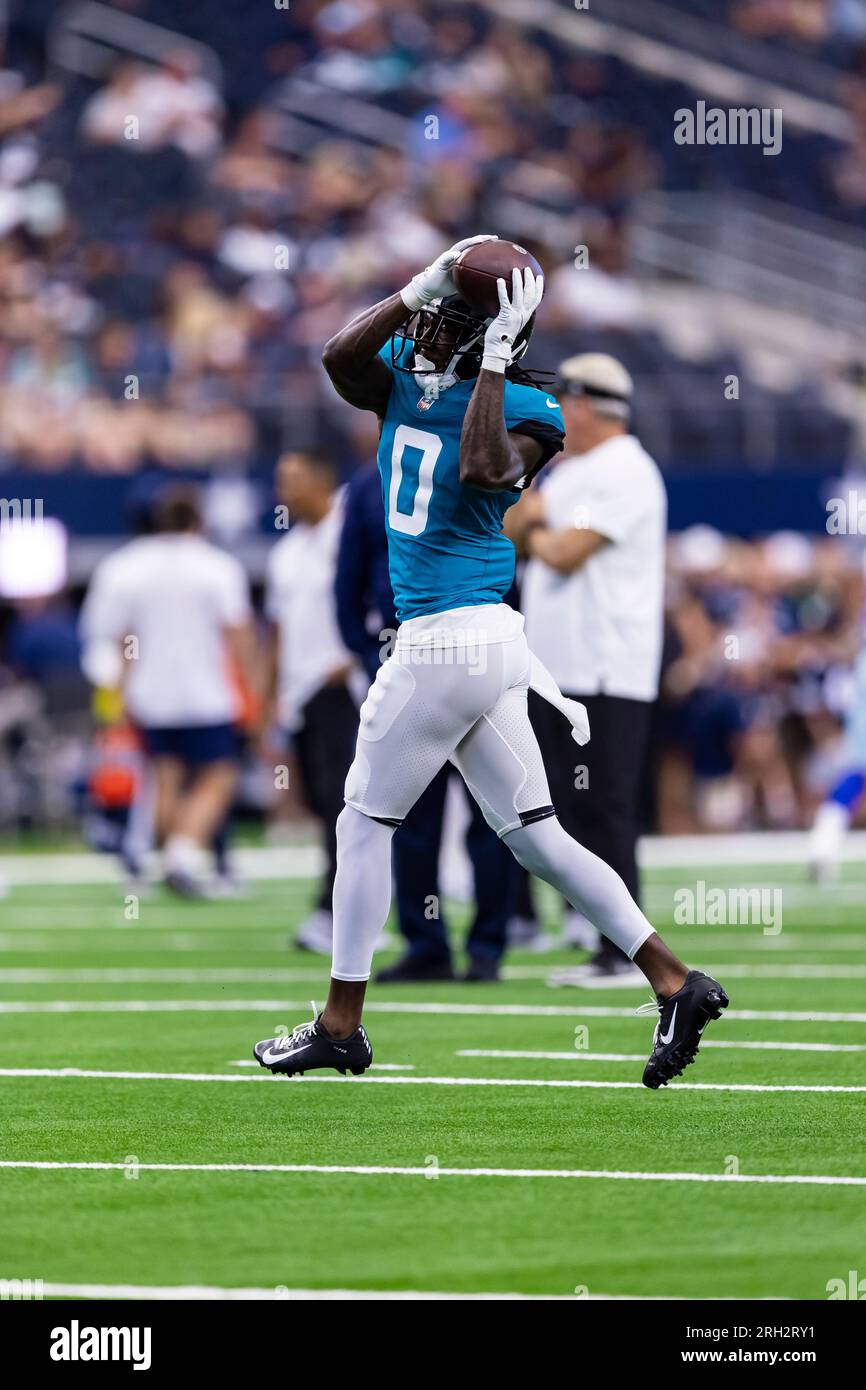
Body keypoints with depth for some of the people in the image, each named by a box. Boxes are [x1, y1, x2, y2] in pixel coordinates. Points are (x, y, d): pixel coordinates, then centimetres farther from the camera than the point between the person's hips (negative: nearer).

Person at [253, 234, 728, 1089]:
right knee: (535, 835, 8)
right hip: (479, 644, 8)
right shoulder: (406, 378, 10)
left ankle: (341, 1026, 12)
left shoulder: (524, 410, -9)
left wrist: (493, 361, -22)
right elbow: (338, 358, -6)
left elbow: (485, 471, -28)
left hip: (451, 641, -8)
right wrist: (420, 289, -11)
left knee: (365, 820, 3)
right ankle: (677, 985, 6)